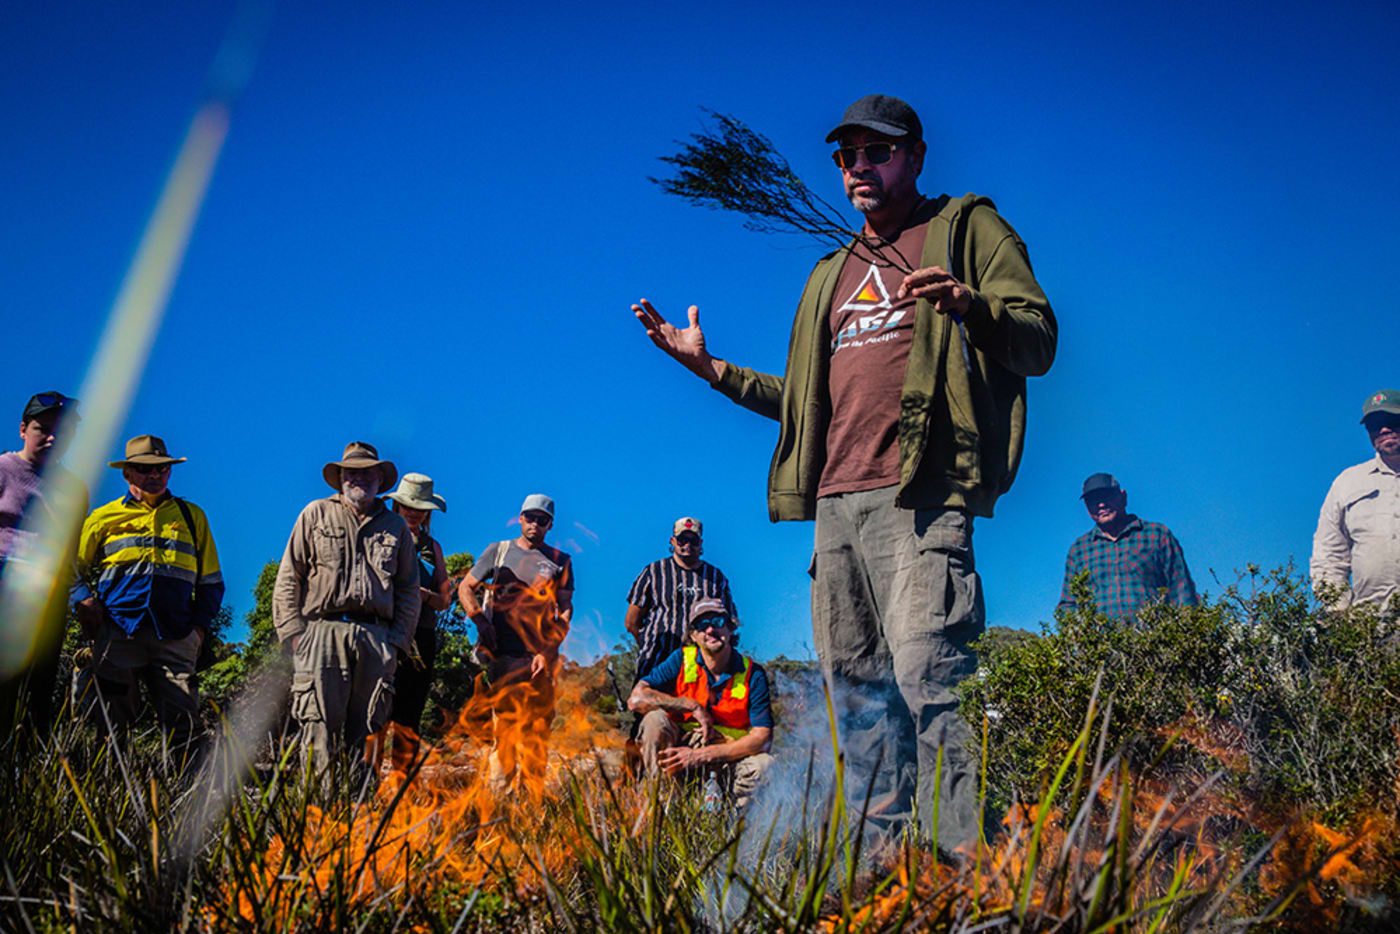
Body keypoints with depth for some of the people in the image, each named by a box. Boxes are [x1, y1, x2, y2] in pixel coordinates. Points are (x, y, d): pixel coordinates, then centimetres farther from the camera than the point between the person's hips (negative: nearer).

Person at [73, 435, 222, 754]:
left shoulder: (192, 516, 18)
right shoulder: (104, 517, 15)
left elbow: (211, 581, 21)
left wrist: (200, 625, 9)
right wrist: (83, 601, 1)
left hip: (175, 636, 0)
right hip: (118, 632, 0)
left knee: (183, 725, -8)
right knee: (110, 722, -1)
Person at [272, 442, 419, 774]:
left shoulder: (396, 526, 18)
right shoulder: (316, 514, 12)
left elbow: (409, 589, 18)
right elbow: (288, 576, 8)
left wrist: (398, 640, 7)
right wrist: (293, 631, -2)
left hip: (376, 636, 2)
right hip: (323, 633, -2)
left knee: (368, 729, 2)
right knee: (321, 724, -8)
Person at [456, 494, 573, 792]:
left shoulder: (559, 561, 12)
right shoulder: (497, 551, 13)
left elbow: (565, 610, 6)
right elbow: (465, 587, 14)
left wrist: (548, 652, -5)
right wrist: (481, 621, -3)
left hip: (540, 655, 1)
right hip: (503, 653, -1)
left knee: (537, 728, 2)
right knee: (504, 722, -5)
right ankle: (496, 791, -1)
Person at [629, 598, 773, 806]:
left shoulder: (753, 674, -10)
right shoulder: (682, 660, -7)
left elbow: (762, 737, -18)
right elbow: (636, 699, -16)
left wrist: (702, 755, -26)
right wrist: (692, 706, -22)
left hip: (730, 756, 0)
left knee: (765, 765, -31)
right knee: (655, 718, -27)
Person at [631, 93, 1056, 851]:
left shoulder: (967, 228, 10)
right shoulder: (832, 275, 28)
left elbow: (1039, 341, -2)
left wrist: (972, 305, -23)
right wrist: (710, 367, 24)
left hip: (919, 493, -6)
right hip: (835, 502, 7)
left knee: (928, 676, -17)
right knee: (857, 688, 6)